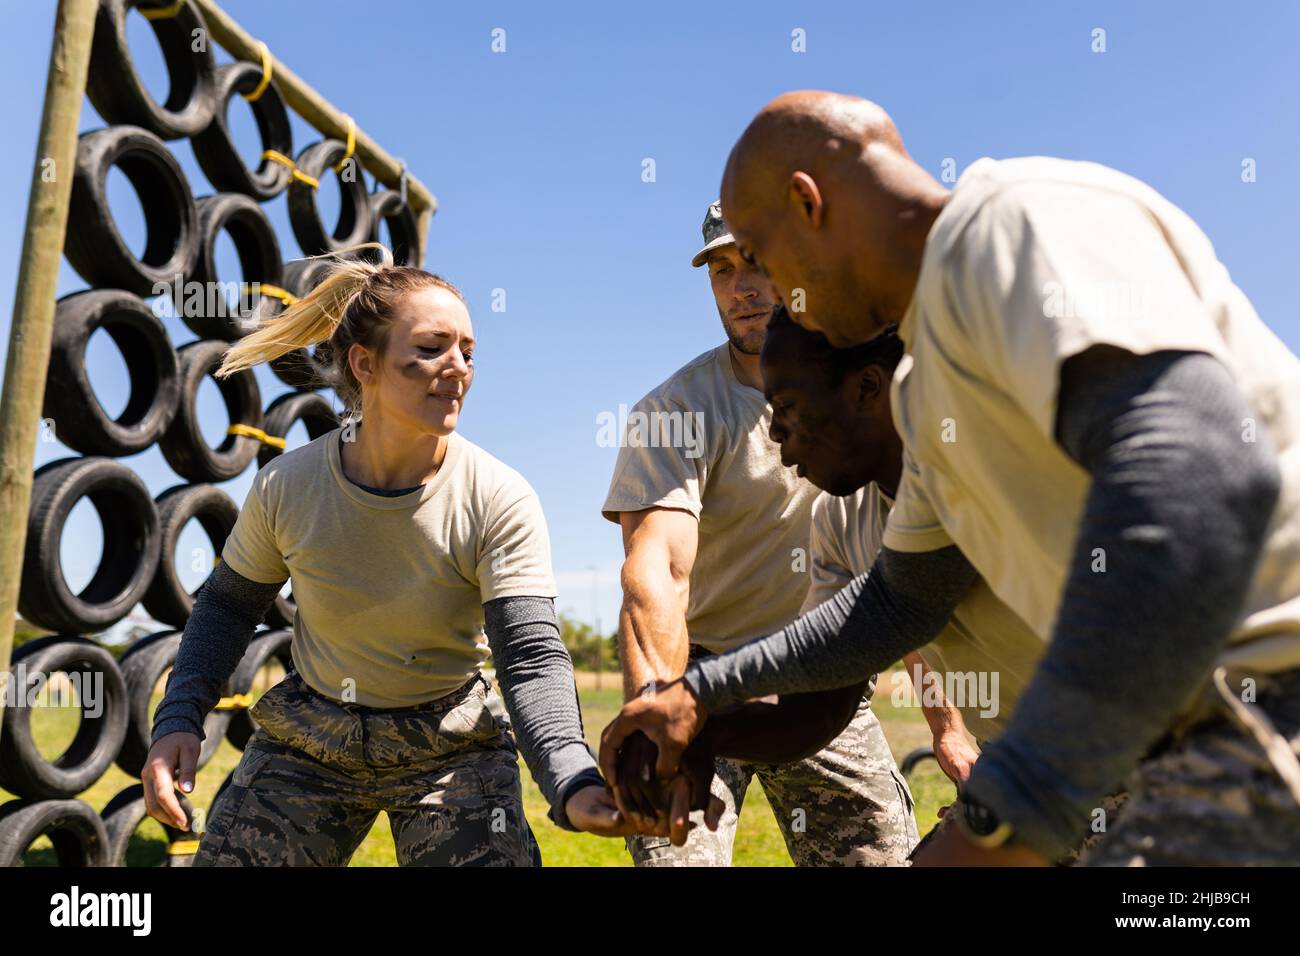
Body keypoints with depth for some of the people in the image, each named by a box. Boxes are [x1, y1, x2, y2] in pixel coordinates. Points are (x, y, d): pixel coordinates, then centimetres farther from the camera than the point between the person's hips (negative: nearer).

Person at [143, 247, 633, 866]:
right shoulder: (286, 487, -13)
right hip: (305, 744, 2)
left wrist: (572, 784, -43)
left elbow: (532, 657, -26)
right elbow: (229, 605, 5)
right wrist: (179, 719, -9)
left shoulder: (500, 501, -20)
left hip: (451, 747, -1)